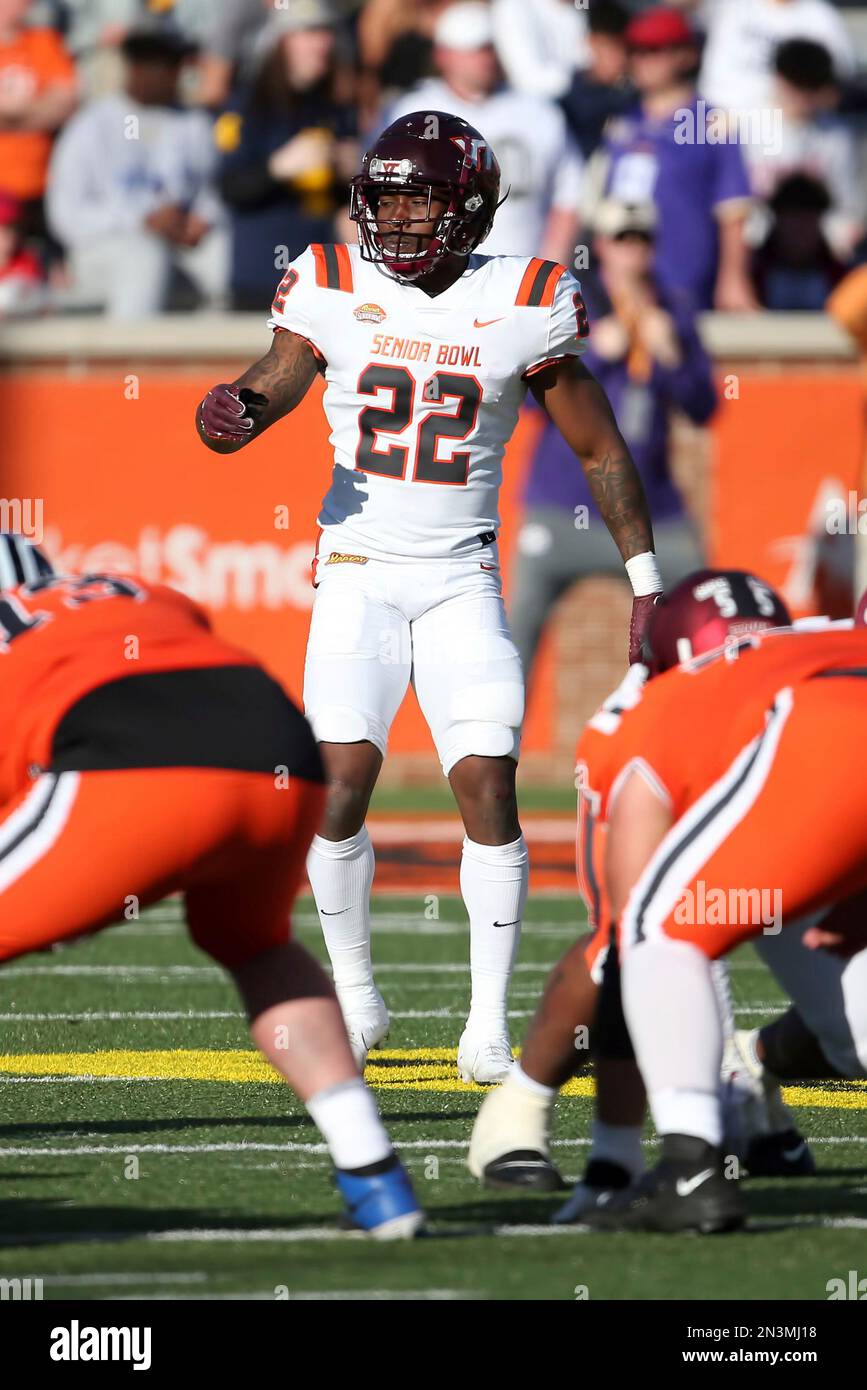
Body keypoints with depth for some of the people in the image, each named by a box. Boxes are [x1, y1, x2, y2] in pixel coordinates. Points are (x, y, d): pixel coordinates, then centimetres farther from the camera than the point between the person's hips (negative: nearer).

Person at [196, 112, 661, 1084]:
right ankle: (355, 993, 9)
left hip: (462, 579, 0)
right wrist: (234, 411, -35)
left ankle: (488, 1025, -2)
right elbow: (274, 384, -9)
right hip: (357, 573, 0)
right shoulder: (336, 291, -1)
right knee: (342, 781, -12)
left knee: (488, 786, -10)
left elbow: (599, 451, 6)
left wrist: (645, 578, 4)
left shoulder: (522, 304, -3)